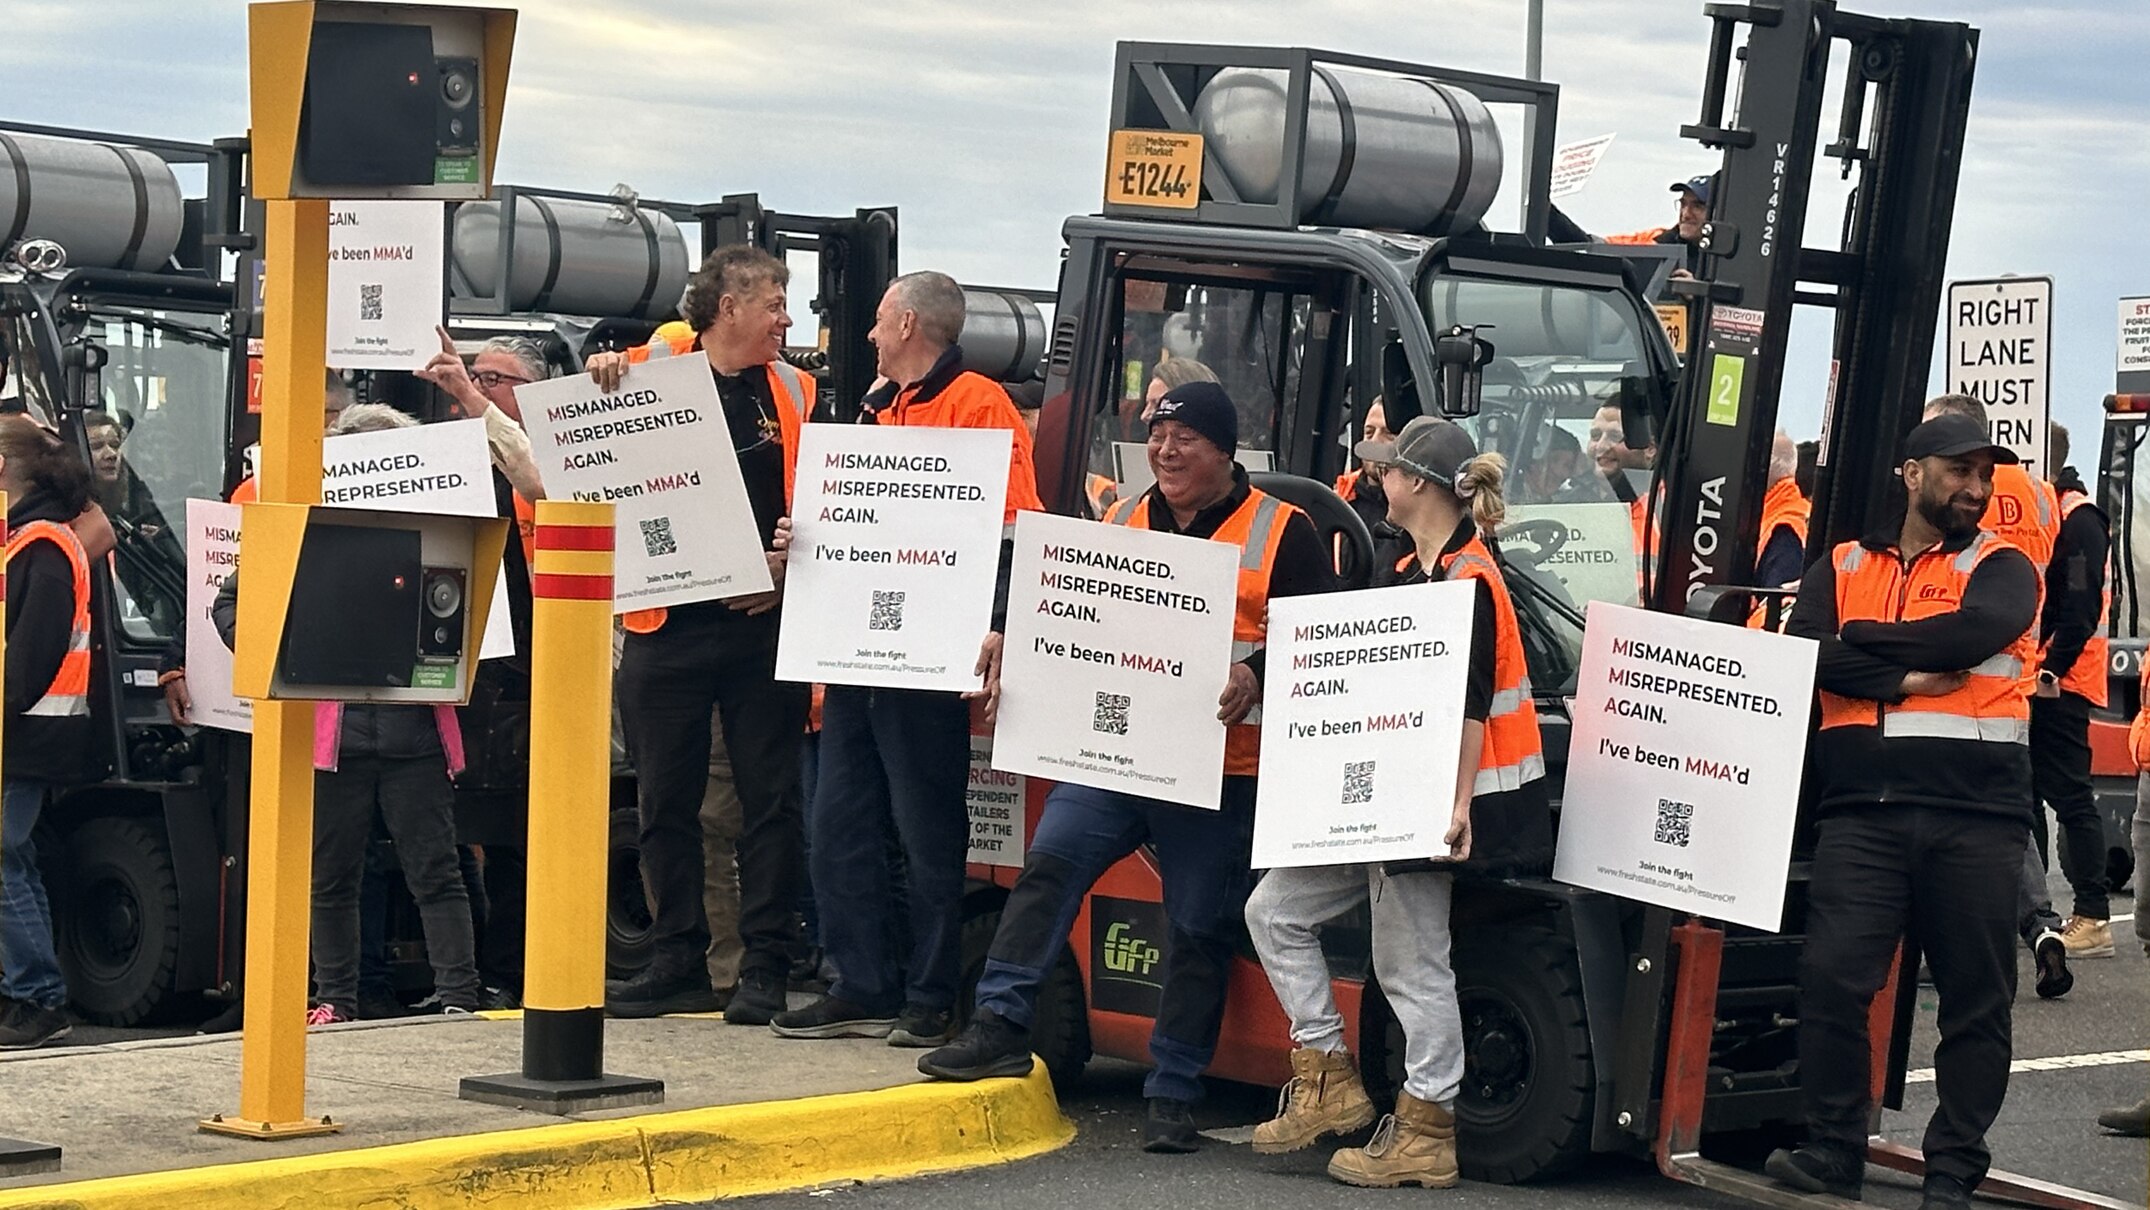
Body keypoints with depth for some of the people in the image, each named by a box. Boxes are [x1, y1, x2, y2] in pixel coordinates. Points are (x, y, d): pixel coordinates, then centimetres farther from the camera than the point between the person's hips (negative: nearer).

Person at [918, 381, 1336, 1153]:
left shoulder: (1280, 533, 0)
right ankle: (1001, 1026, -10)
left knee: (1198, 930, 3)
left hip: (1218, 770, -4)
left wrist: (1257, 678, -23)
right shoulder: (1122, 523, 15)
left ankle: (1173, 1095, 10)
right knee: (1048, 865, -14)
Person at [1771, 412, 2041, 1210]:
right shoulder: (1843, 568, 15)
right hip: (1863, 809, 1)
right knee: (1832, 978, -8)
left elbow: (1979, 630, -13)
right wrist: (1905, 678, -13)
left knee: (1976, 999, 3)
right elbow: (1806, 650, -2)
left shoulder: (2001, 570, 9)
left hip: (1976, 815, -1)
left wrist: (1863, 640, -5)